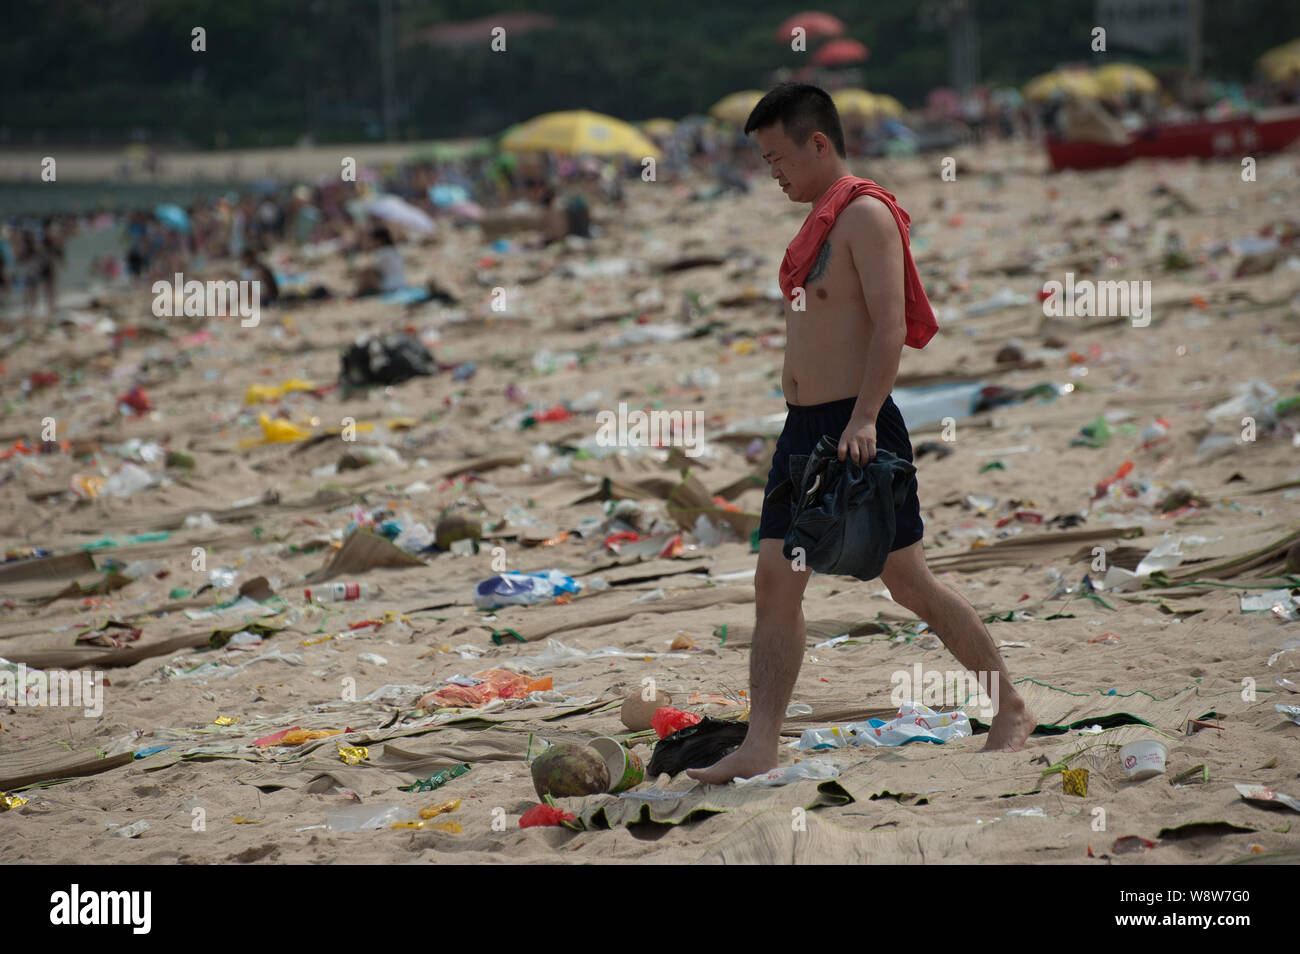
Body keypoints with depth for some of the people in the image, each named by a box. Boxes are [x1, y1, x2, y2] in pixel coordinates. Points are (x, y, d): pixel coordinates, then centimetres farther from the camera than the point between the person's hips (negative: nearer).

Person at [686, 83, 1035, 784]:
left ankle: (1012, 712, 13)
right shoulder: (818, 220, 16)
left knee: (908, 582, -1)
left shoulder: (866, 214, -12)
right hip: (803, 429, 9)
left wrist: (863, 419, -29)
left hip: (858, 429, -9)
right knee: (775, 583, 1)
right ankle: (759, 748, 0)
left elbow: (891, 325, -20)